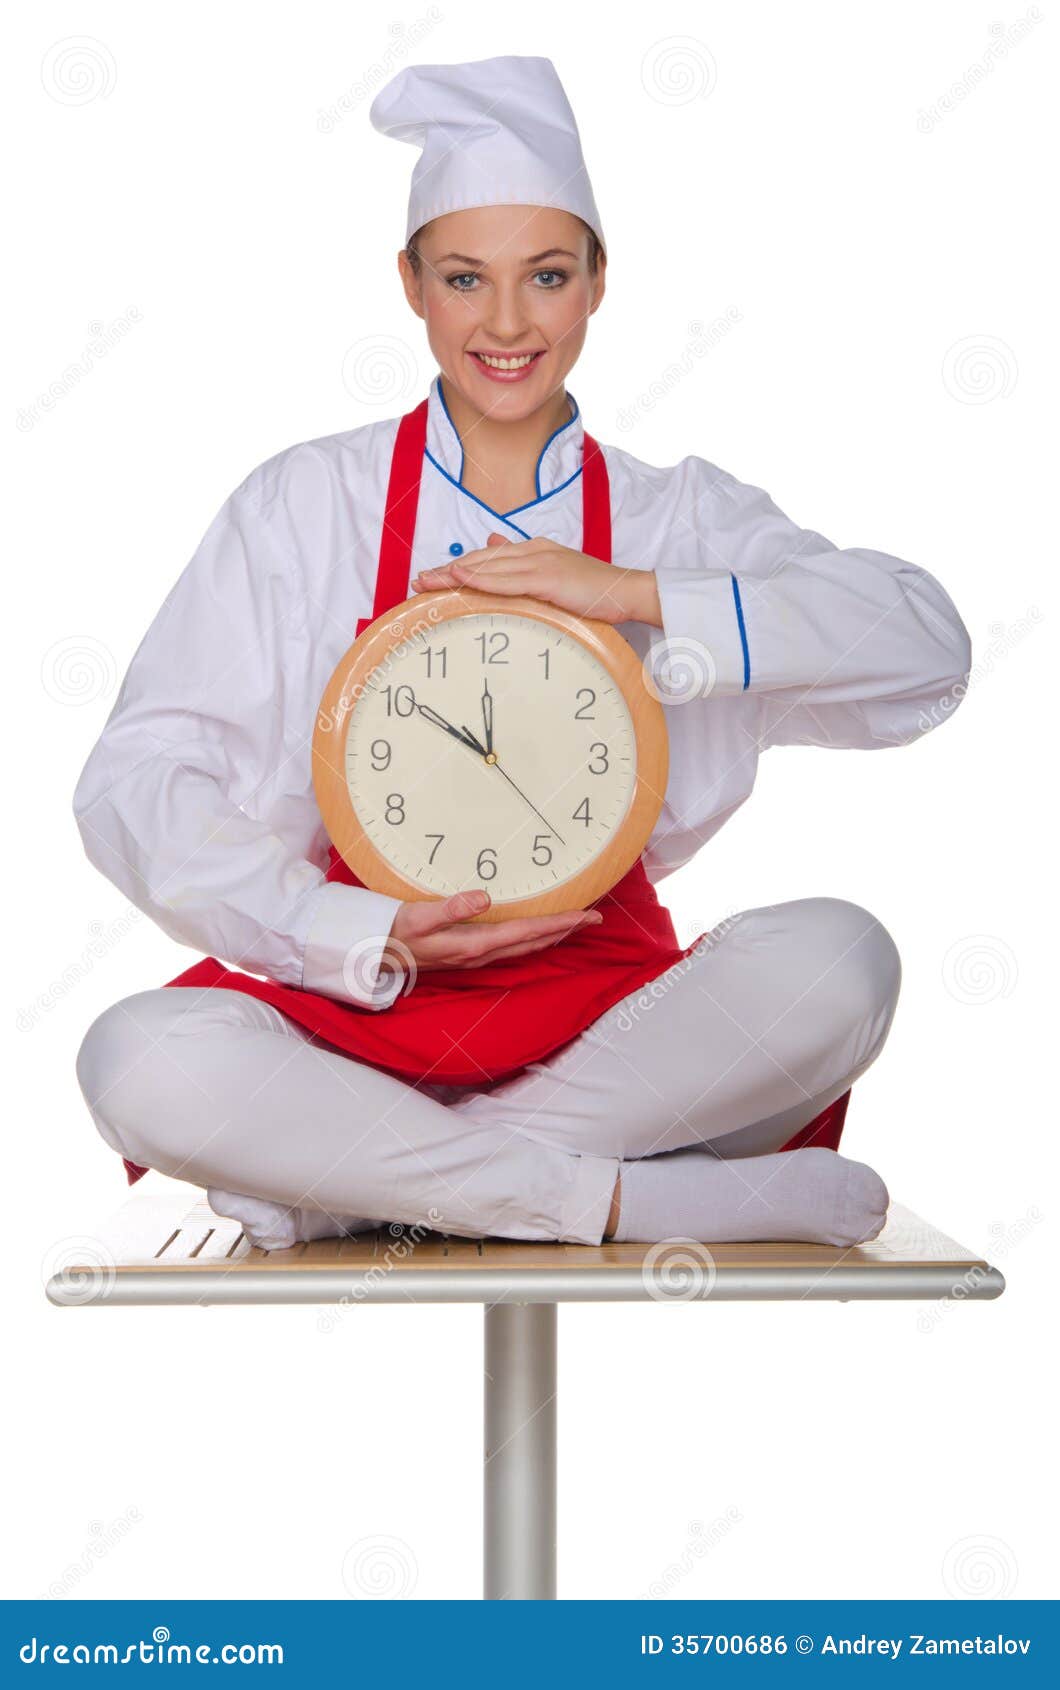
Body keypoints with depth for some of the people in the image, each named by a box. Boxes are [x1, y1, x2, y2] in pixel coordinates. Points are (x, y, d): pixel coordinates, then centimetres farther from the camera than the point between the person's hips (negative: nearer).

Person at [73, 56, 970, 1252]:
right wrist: (369, 939, -15)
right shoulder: (303, 505, 4)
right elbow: (137, 784, -2)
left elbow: (928, 648, -8)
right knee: (140, 1060, -31)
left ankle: (353, 1177, -21)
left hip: (604, 1005, 1)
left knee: (837, 959, -27)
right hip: (358, 1013, -1)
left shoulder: (683, 518, 7)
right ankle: (644, 1197, -24)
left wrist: (631, 595, -17)